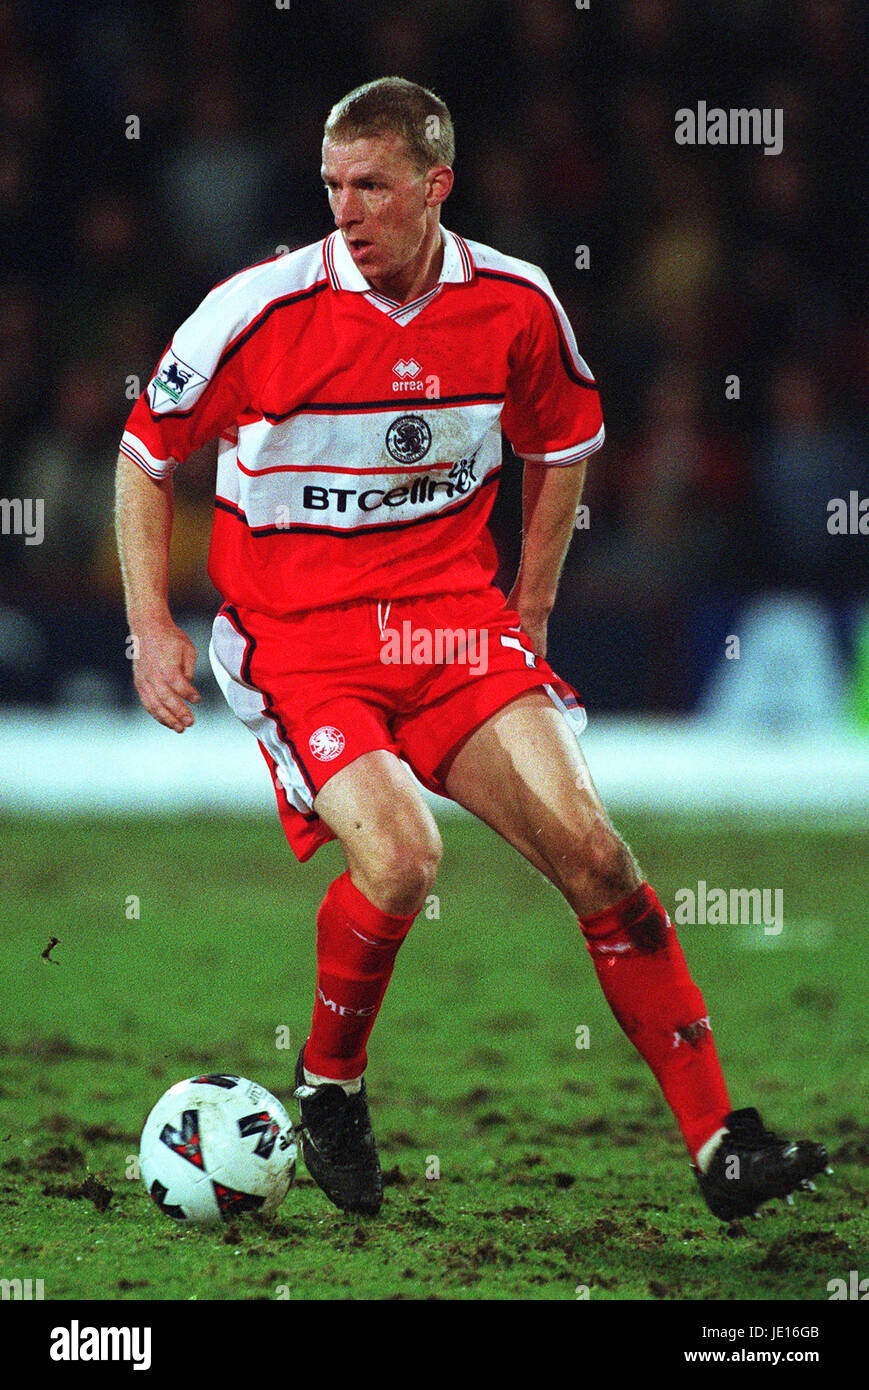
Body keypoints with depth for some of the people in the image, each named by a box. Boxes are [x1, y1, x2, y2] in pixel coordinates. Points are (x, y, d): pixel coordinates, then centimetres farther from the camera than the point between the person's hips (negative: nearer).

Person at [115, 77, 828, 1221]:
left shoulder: (516, 304, -3)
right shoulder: (261, 311, -11)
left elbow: (563, 445, 18)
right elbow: (145, 454, 3)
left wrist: (530, 612, 13)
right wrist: (152, 630, -2)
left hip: (452, 615, 3)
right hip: (294, 639, -3)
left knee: (590, 847, -11)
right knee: (400, 857, -27)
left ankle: (721, 1146, -6)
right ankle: (329, 1085, 2)